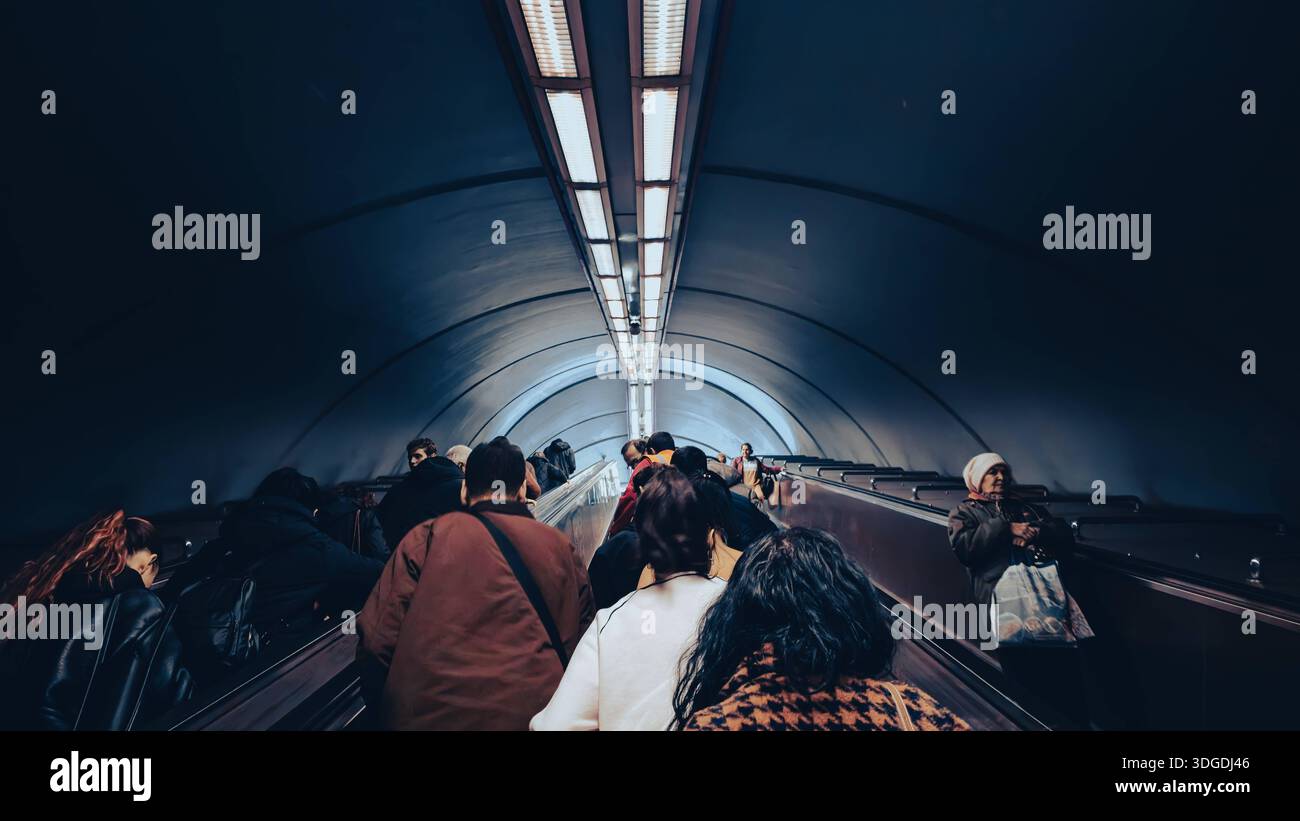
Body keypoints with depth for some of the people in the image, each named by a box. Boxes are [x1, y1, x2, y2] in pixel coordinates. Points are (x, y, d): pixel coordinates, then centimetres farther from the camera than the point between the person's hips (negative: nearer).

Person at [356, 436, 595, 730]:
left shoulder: (427, 537, -5)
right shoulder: (560, 545, 3)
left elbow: (376, 640, -9)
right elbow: (582, 637, 7)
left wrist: (383, 707, 7)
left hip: (435, 714, -2)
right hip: (537, 709, 2)